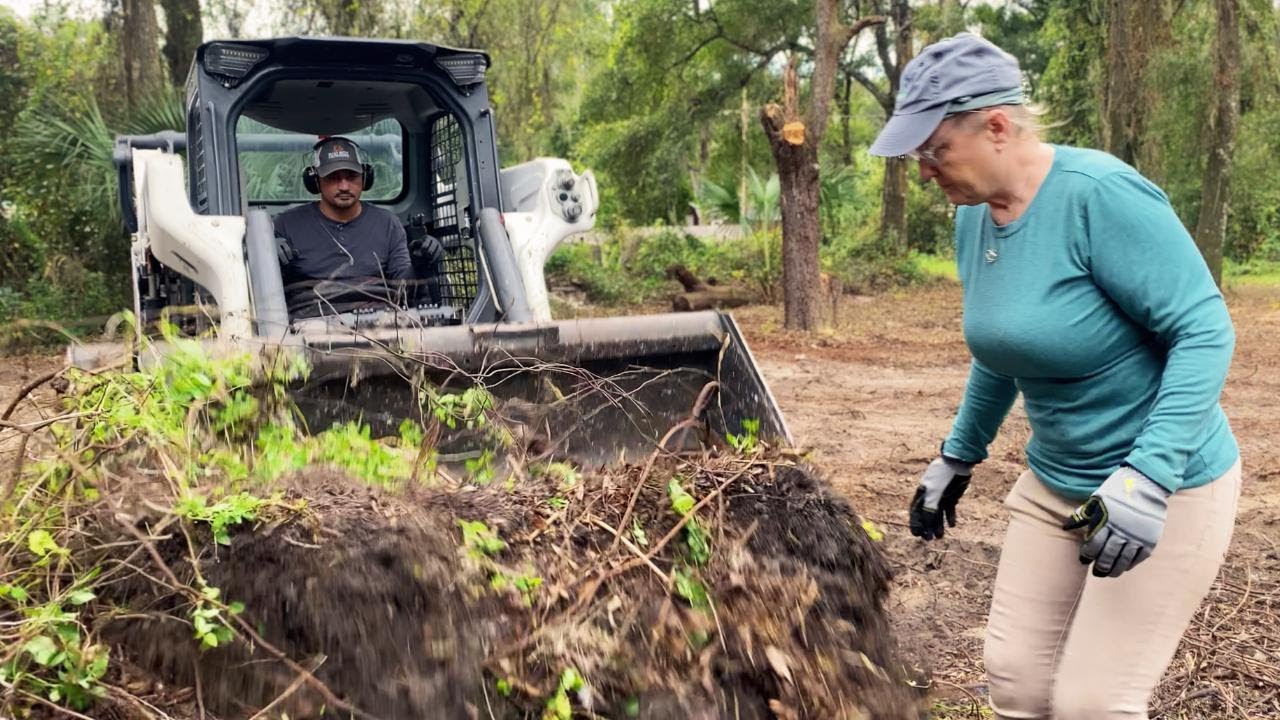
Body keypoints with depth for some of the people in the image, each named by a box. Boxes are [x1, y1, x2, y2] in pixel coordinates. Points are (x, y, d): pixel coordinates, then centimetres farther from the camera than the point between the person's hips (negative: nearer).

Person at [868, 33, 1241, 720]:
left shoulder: (1100, 194, -24)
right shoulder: (973, 218, 0)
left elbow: (1205, 330, -24)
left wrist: (1146, 479, -32)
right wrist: (957, 457, 19)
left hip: (1166, 486, -7)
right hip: (1053, 483, 7)